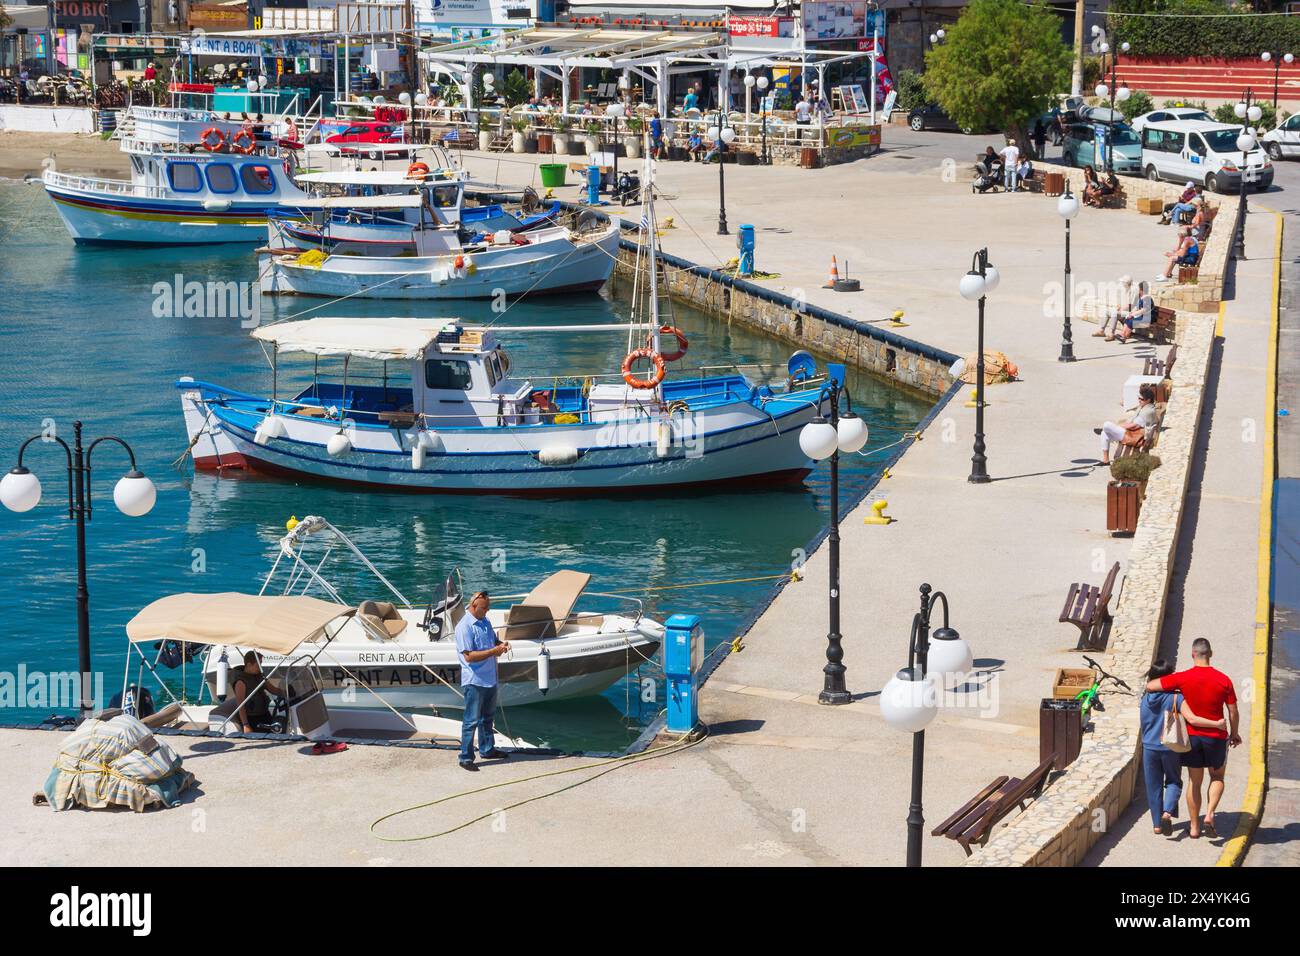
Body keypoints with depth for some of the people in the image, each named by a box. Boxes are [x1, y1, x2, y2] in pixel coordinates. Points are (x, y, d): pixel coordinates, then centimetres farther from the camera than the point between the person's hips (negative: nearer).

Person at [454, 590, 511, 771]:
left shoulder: (485, 622, 9)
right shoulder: (464, 627, -19)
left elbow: (493, 640, 24)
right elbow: (469, 656, -24)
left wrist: (501, 644, 0)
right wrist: (494, 651, -25)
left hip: (490, 679, 9)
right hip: (474, 681, -9)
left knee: (487, 717, 21)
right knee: (471, 720, -3)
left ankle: (487, 749, 36)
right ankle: (466, 758, 3)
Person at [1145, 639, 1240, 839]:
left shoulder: (1183, 678, -11)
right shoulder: (1224, 680, -9)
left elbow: (1150, 685, -10)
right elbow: (1233, 712, -3)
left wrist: (1171, 690, 10)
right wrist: (1234, 733, 14)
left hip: (1192, 736, 0)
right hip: (1216, 736, 0)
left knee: (1194, 782, 12)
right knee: (1217, 777, 20)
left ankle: (1194, 827, 16)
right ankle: (1209, 815, 0)